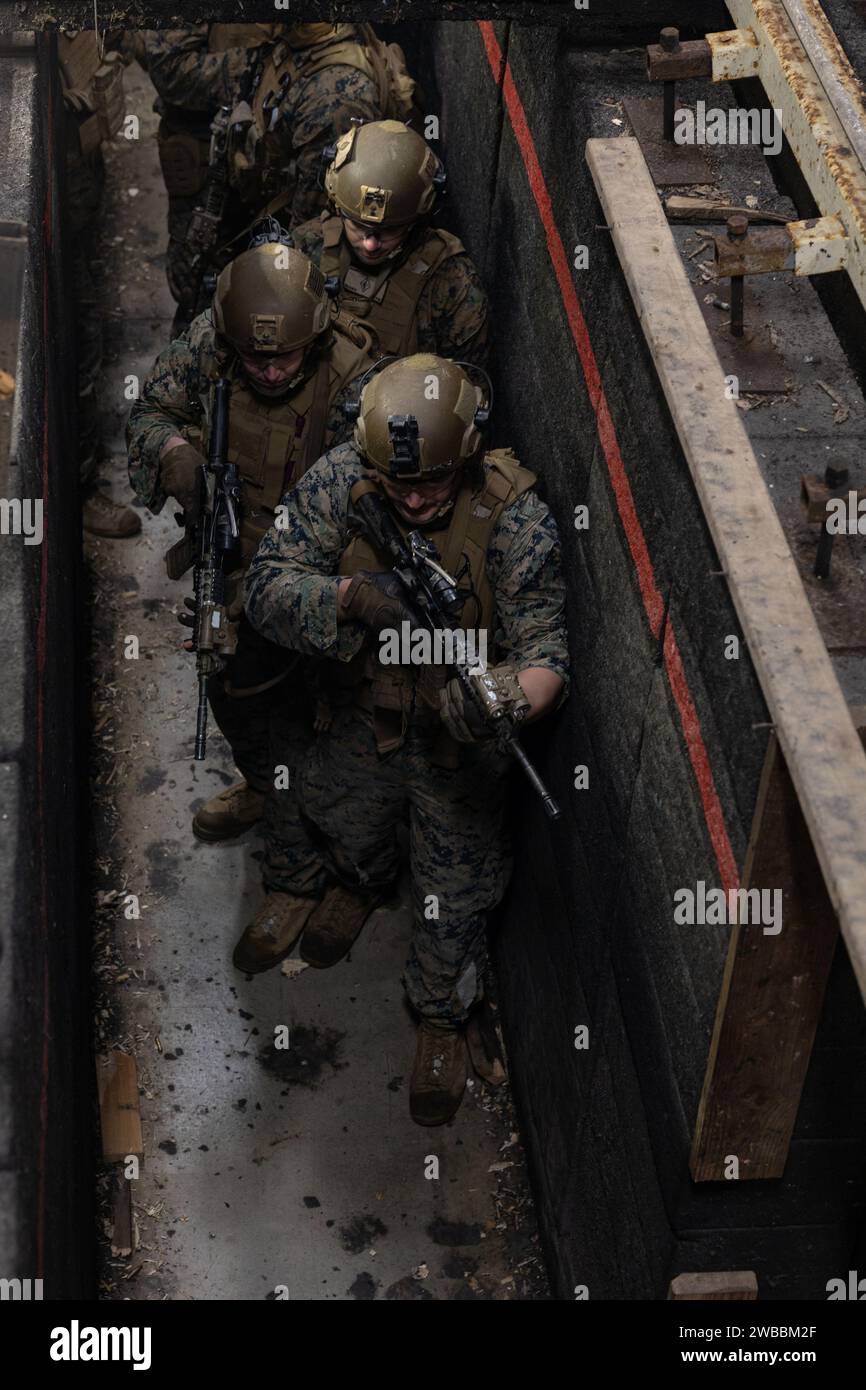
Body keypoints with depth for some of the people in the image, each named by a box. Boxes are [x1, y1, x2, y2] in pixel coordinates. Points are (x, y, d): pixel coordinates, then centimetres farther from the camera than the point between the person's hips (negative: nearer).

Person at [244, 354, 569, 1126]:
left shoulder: (515, 517, -31)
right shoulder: (339, 482, -24)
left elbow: (542, 646, -30)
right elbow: (268, 587, -25)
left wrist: (506, 699, -54)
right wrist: (351, 597, -46)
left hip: (457, 740, -3)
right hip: (362, 714, 3)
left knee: (456, 890, 12)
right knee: (346, 822, 32)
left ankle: (443, 1016, 41)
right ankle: (360, 884, 69)